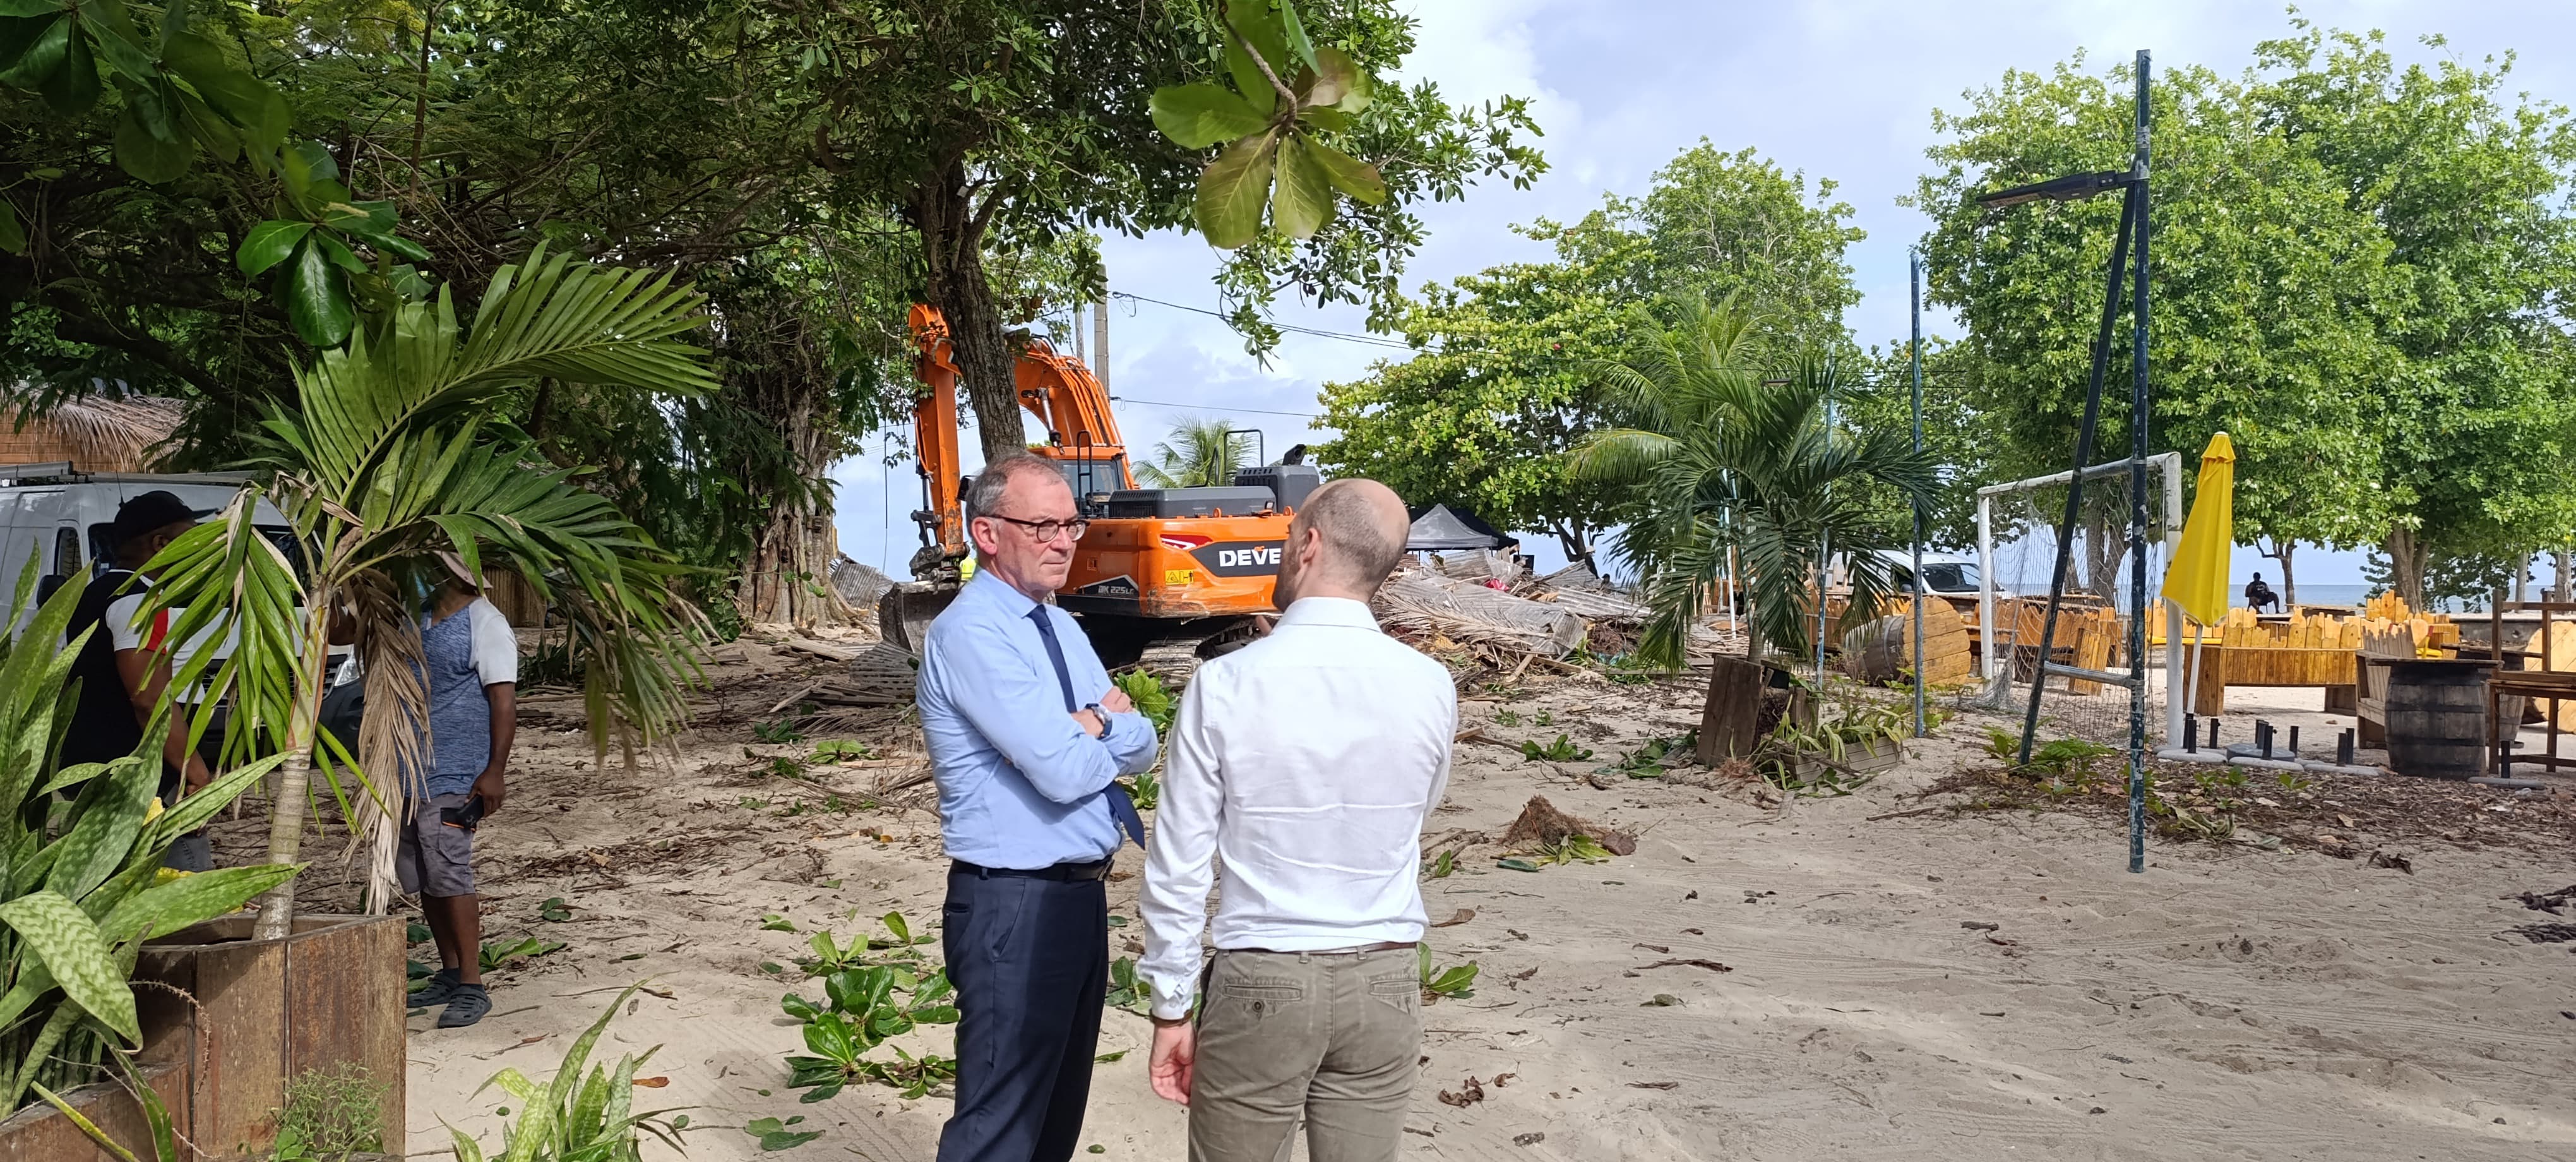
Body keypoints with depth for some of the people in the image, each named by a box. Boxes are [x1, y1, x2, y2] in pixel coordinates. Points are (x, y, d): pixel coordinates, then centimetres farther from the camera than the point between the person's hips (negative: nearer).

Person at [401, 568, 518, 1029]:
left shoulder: (485, 624, -12)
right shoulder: (416, 616, 13)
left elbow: (504, 701, -17)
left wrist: (495, 772, -22)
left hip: (453, 778, -9)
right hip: (409, 772, 9)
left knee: (449, 877, -11)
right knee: (422, 880, 12)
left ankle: (472, 988, -5)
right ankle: (450, 975, 23)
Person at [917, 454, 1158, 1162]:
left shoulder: (1059, 626, 12)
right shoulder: (970, 634, -17)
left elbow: (1142, 747, 5)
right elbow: (1063, 773, -23)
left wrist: (1093, 721, -15)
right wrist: (1110, 729, -3)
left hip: (1081, 892, 9)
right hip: (1015, 907, -9)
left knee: (1062, 1104, 19)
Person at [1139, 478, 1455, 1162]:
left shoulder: (1226, 685, -14)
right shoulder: (1430, 687, -6)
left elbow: (1178, 866, -9)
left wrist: (1171, 1006, 1)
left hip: (1260, 982, -3)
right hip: (1385, 983, 3)